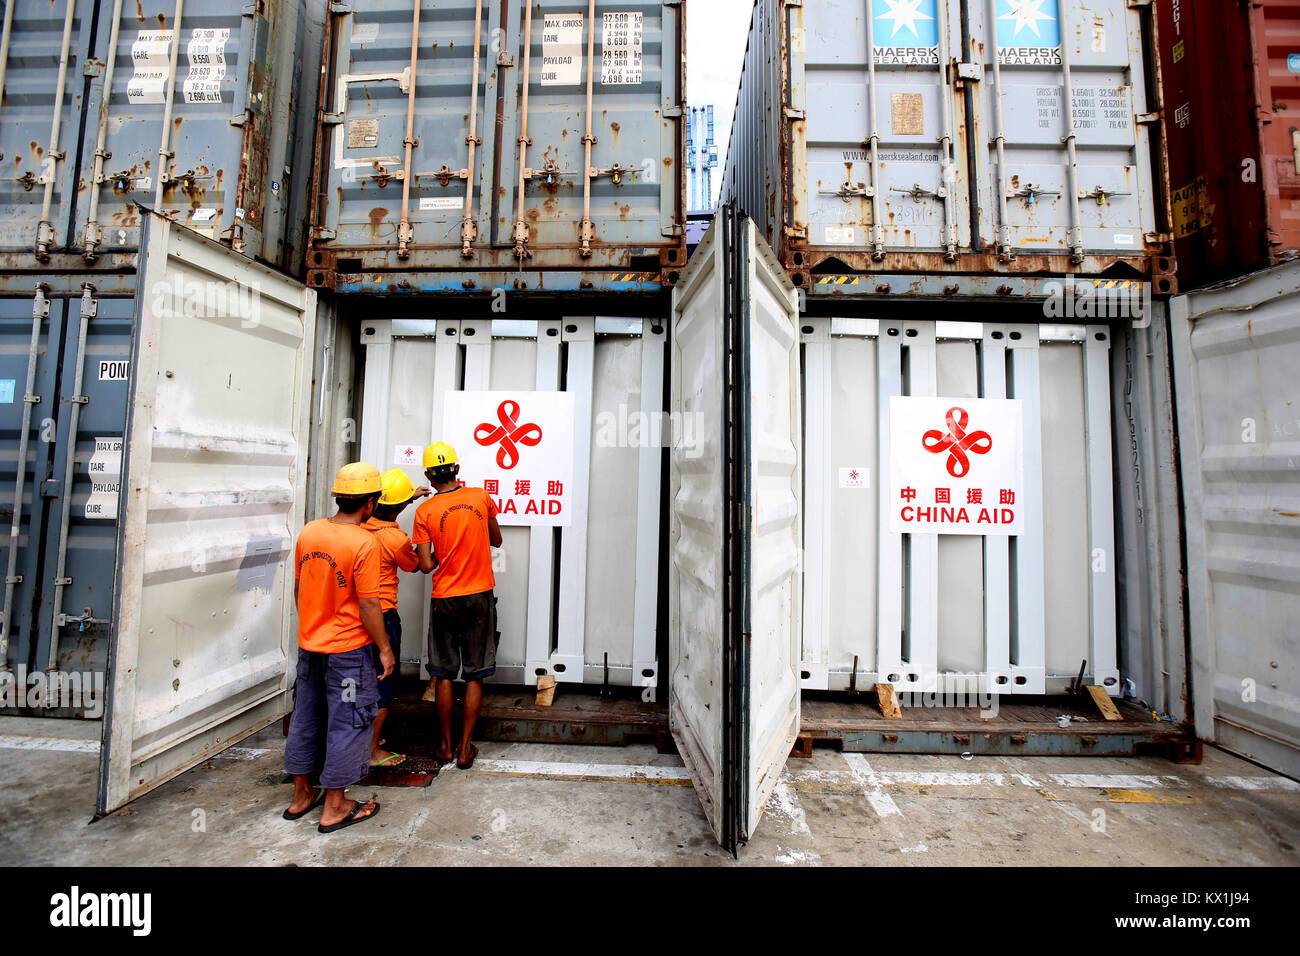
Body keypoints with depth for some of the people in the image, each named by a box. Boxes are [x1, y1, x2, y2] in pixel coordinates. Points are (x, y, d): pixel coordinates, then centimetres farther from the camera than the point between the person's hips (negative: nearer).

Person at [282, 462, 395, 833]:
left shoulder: (308, 532, -1)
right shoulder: (364, 543, -23)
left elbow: (298, 587, 9)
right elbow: (368, 604, -21)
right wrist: (385, 649, -9)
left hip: (309, 645, 7)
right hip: (348, 650, -7)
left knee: (305, 719, 21)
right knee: (346, 723, 8)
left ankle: (301, 796, 38)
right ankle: (334, 808, 22)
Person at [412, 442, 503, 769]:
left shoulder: (425, 511, -7)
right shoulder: (481, 497, -3)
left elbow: (426, 565, -8)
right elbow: (496, 541, 9)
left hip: (445, 599, 0)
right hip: (480, 597, 1)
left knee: (444, 674, 14)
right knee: (474, 676, 10)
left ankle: (445, 745, 27)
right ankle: (465, 748, 18)